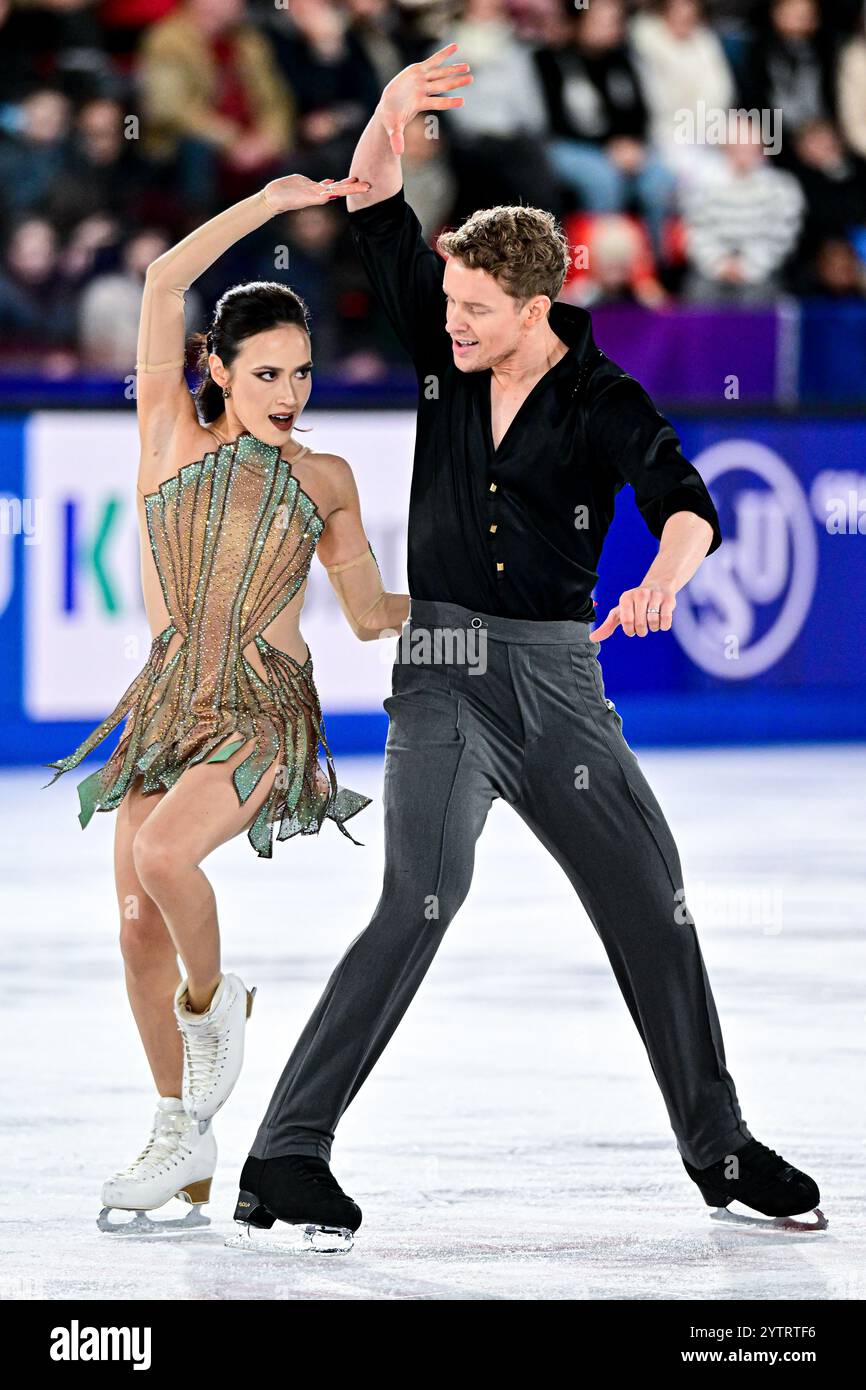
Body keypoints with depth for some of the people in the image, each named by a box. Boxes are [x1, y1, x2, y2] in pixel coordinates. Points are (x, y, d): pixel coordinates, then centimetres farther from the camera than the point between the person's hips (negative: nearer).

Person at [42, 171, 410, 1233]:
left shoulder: (323, 479, 9)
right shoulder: (172, 435, 6)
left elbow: (370, 614, 16)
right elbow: (164, 282, -4)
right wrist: (270, 202, -7)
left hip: (266, 712, -2)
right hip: (167, 707, 2)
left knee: (161, 854, -29)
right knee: (139, 925, -2)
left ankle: (212, 1002, 0)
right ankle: (184, 1147, 13)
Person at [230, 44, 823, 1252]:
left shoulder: (608, 403, -6)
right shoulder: (444, 349, 2)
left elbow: (685, 505, -23)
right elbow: (376, 213, -3)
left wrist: (663, 579, -46)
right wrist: (391, 118, -23)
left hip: (561, 678, 1)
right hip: (442, 673, -1)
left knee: (655, 906, 4)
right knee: (422, 901, -20)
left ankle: (720, 1151, 22)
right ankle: (282, 1163, -23)